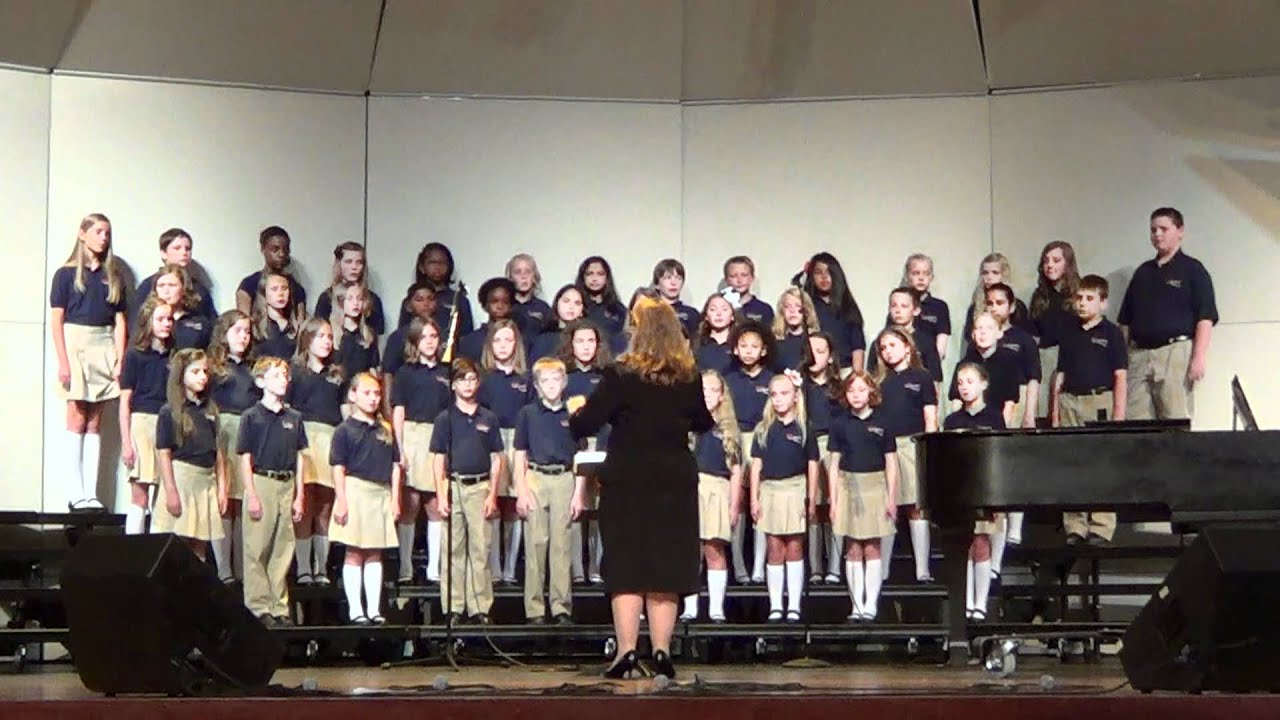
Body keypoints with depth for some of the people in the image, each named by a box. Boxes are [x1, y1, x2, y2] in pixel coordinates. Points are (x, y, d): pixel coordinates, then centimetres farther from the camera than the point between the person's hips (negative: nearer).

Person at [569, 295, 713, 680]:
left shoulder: (621, 375, -12)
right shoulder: (689, 379, 1)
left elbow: (585, 424, -13)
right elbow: (704, 422, 16)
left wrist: (575, 413, 9)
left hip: (627, 481, -3)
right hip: (676, 482, 3)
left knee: (625, 568, 1)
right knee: (666, 568, 7)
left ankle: (626, 651, -4)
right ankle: (662, 651, 4)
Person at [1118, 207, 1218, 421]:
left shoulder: (1192, 269, 4)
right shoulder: (1142, 272, 20)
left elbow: (1205, 318, -4)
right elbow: (1125, 321, 21)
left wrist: (1199, 356, -15)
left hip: (1175, 351, -5)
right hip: (1138, 354, 5)